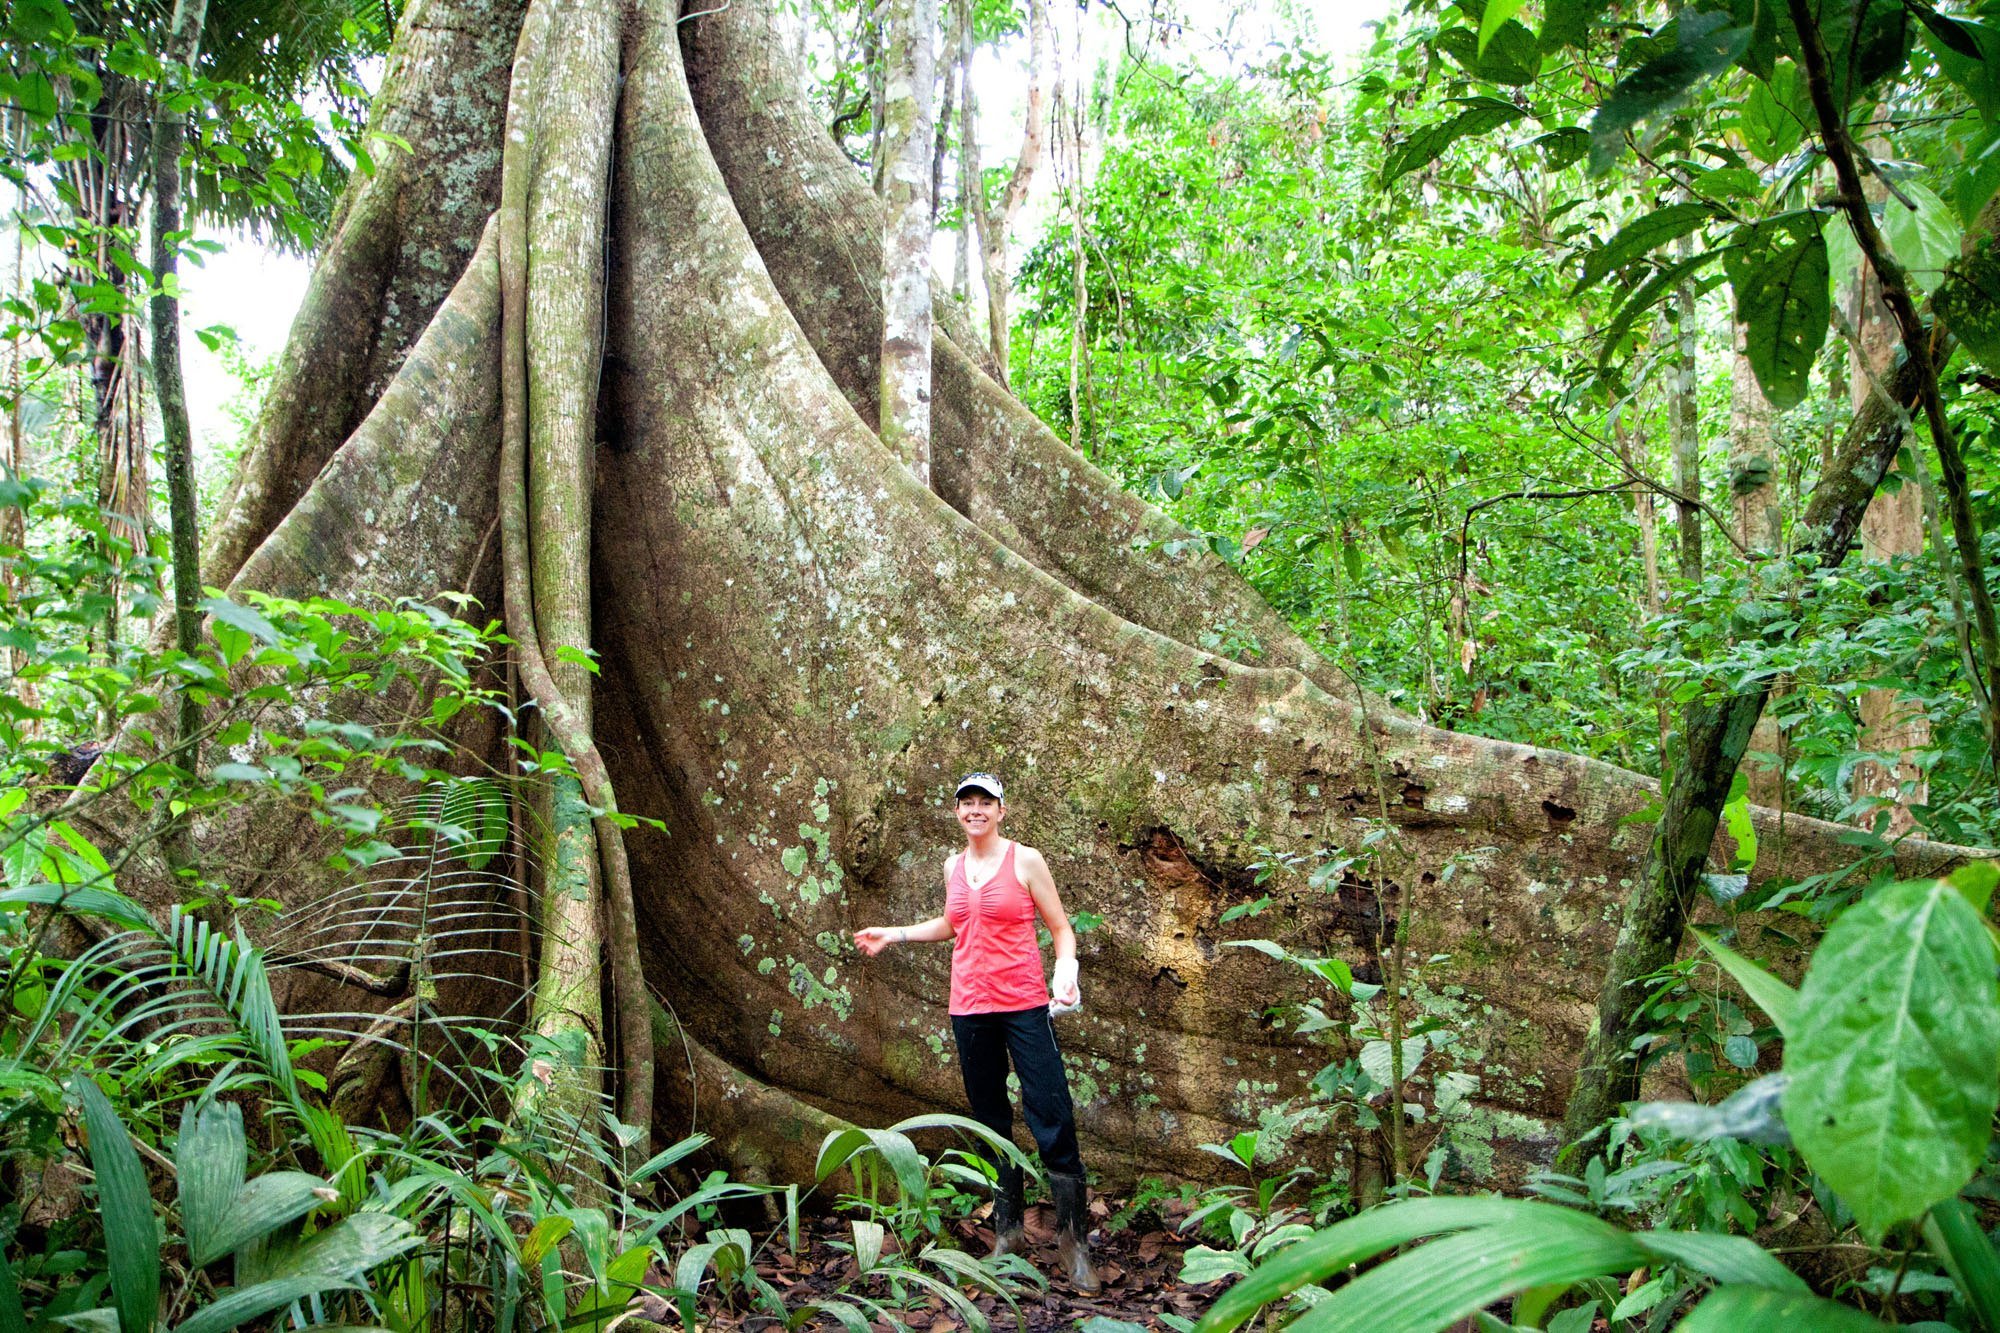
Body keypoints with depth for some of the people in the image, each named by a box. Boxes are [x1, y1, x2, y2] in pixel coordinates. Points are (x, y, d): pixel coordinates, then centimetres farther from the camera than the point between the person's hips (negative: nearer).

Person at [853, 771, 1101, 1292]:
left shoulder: (1025, 860, -4)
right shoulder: (953, 867, 9)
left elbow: (1061, 927, -1)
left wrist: (1066, 971, -19)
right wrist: (893, 934, 23)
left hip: (1023, 1005, -5)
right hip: (969, 1009, 5)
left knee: (1052, 1119, -8)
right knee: (990, 1122, 12)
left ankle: (1073, 1236, 3)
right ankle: (1008, 1230, 24)